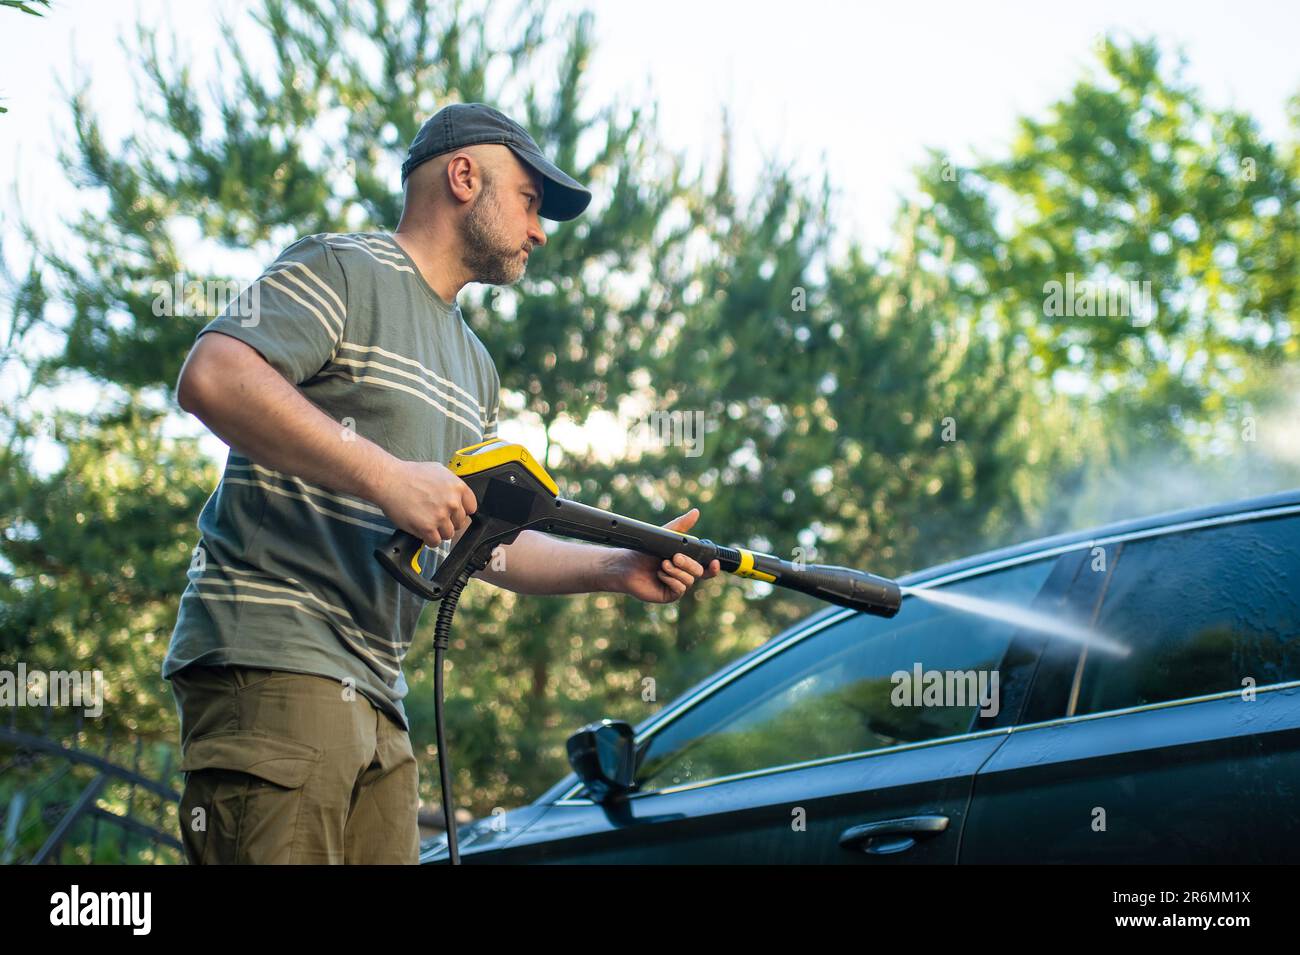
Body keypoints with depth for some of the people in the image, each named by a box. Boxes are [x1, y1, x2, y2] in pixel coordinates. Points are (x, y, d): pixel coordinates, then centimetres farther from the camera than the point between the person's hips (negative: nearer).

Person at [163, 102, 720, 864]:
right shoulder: (344, 272, -2)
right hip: (275, 665, -9)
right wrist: (388, 477, -23)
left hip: (377, 700, 9)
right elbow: (212, 378, -19)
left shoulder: (474, 370, 27)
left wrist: (617, 568, 12)